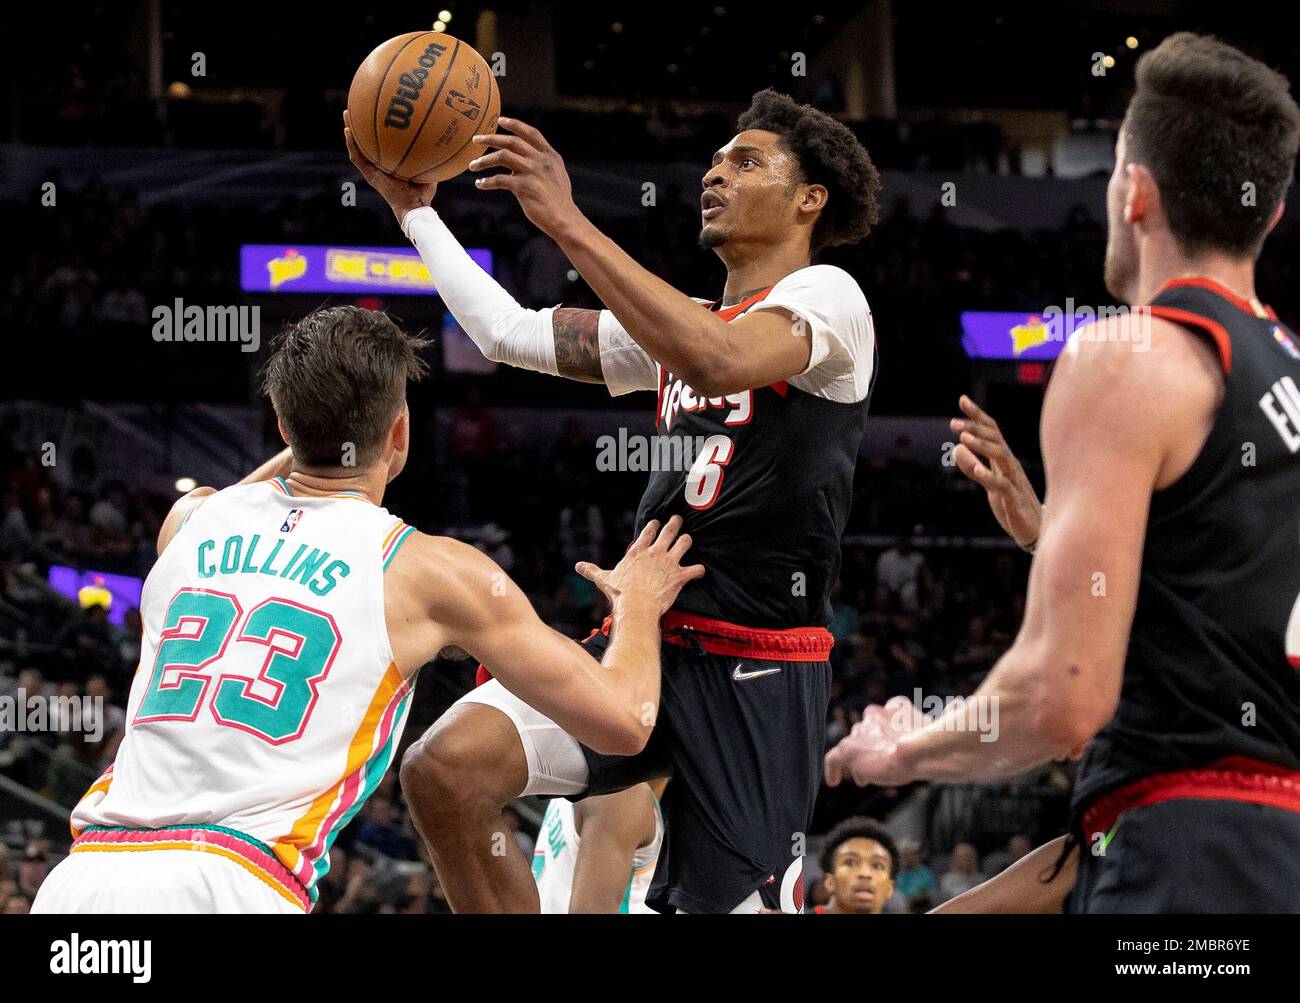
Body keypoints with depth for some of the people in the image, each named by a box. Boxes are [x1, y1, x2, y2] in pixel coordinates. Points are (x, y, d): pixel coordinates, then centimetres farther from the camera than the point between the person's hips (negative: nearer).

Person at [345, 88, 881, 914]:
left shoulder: (827, 295, -4)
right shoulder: (682, 322, 22)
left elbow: (719, 363, -25)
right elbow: (508, 332, 22)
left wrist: (568, 223, -26)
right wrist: (412, 206, 17)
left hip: (757, 668, -6)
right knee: (446, 771, -16)